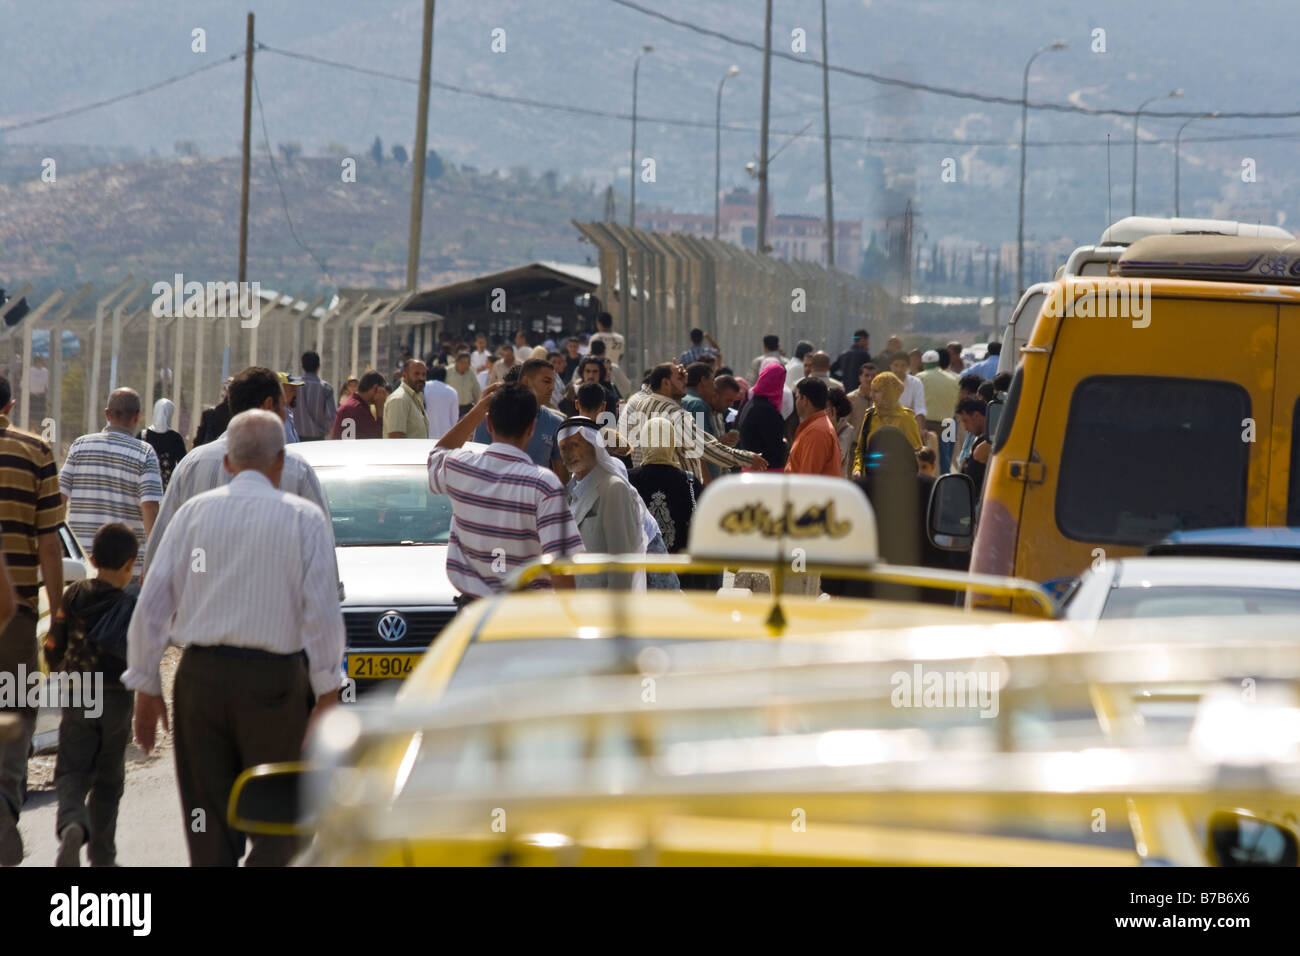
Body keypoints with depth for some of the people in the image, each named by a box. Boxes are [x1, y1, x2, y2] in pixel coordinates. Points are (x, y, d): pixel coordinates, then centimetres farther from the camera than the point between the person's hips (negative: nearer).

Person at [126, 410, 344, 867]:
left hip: (200, 677, 3)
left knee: (210, 831, 9)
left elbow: (151, 604, 4)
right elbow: (323, 614, -6)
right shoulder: (305, 519, -1)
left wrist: (145, 685, 11)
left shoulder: (194, 513, 6)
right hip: (275, 679, -2)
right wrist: (327, 695, -2)